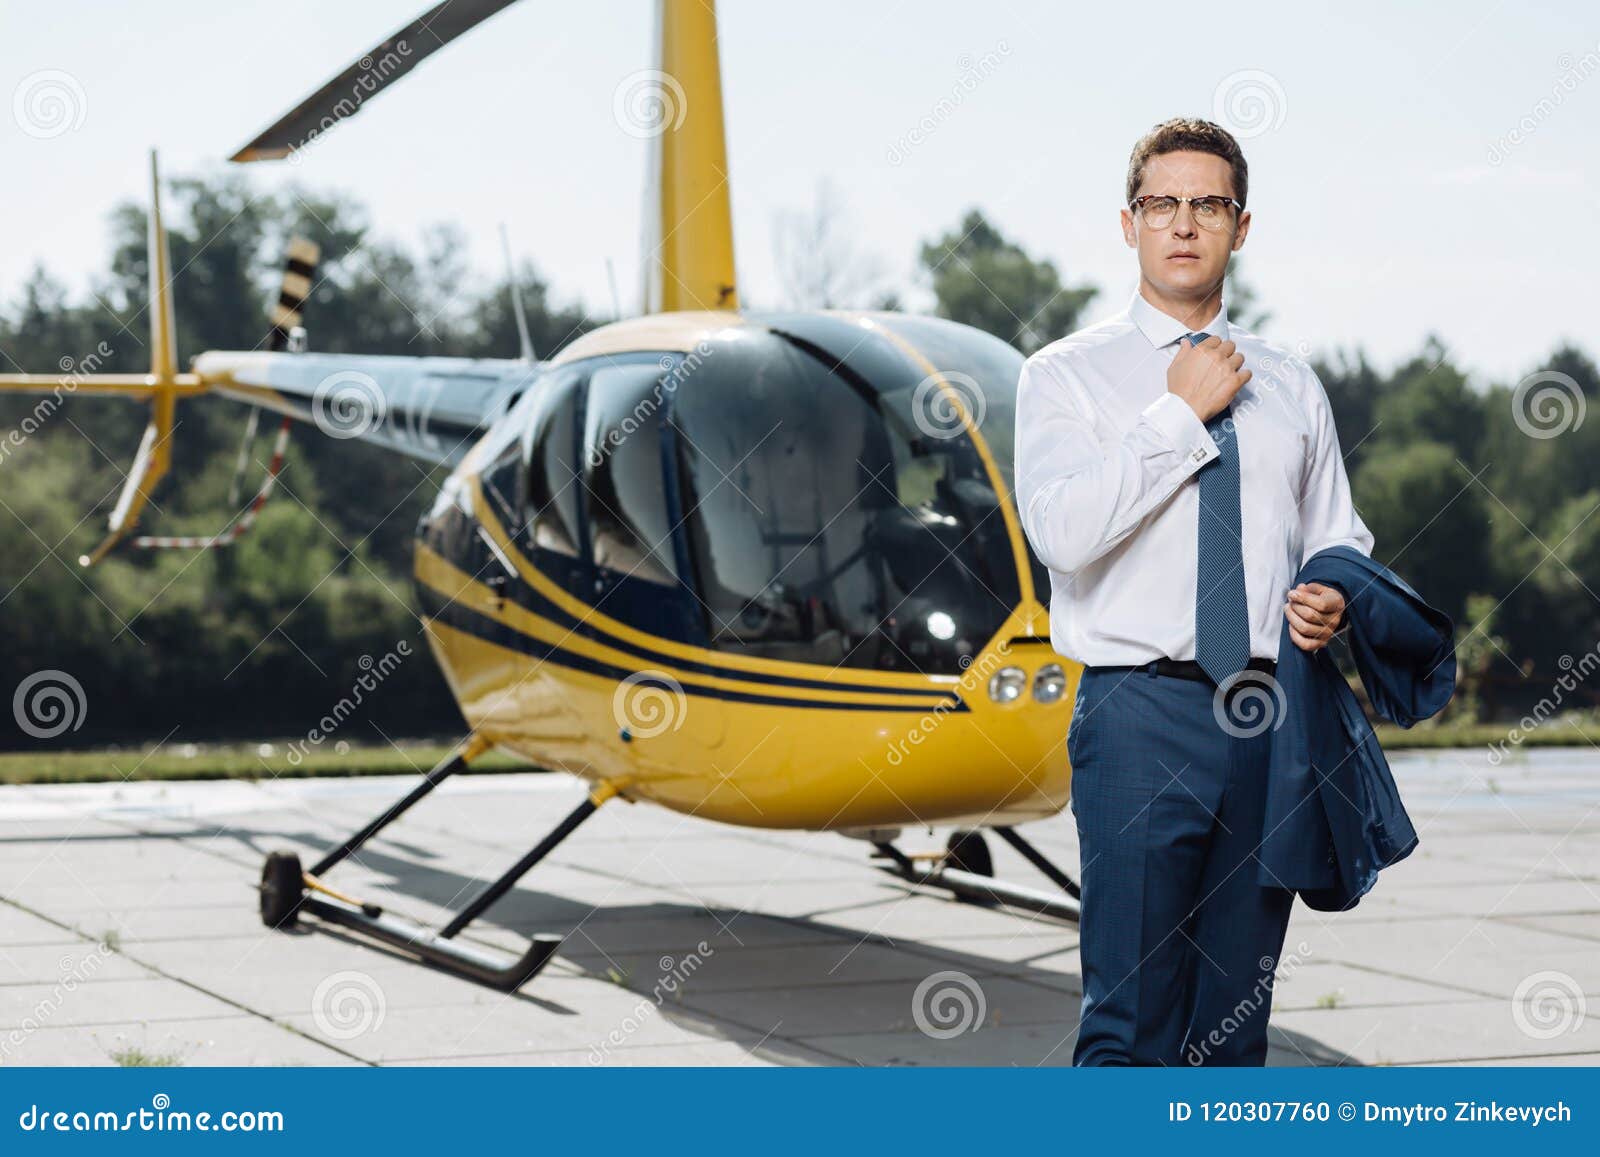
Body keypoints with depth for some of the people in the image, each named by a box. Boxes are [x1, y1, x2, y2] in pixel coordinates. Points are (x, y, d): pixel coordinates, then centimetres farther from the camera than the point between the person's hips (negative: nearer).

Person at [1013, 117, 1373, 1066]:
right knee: (1132, 1015, -7)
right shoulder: (1066, 375, 2)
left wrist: (1333, 601, -1)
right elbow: (1065, 532, -14)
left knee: (1238, 1015, 9)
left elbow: (1339, 538, 22)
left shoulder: (1290, 385, 15)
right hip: (1142, 713, -4)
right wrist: (1181, 412, -10)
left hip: (1272, 721, 4)